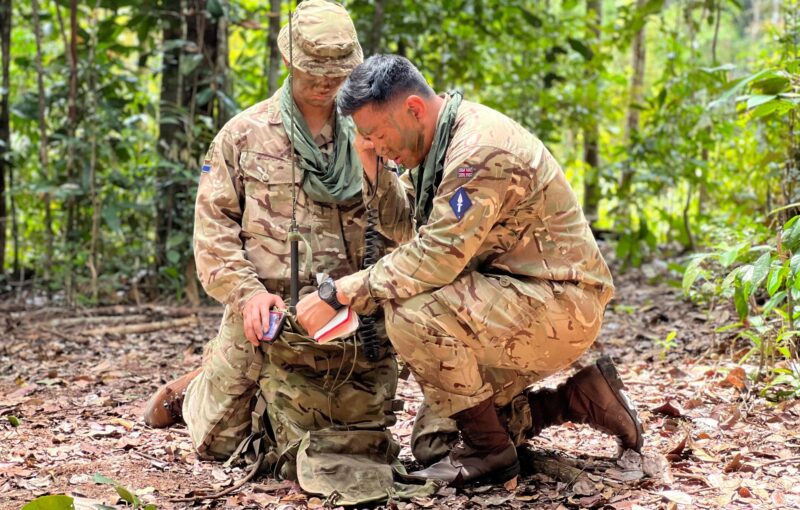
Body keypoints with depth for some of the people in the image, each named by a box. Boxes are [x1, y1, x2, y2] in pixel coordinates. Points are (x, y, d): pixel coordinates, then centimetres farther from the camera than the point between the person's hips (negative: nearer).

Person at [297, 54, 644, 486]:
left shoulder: (482, 149, -24)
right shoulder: (435, 142, 7)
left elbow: (434, 259, -28)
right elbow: (407, 228, 7)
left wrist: (339, 293, -24)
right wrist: (371, 166, -6)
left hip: (561, 305, -10)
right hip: (517, 298, 10)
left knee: (412, 314, -30)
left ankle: (488, 450, -12)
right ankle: (575, 401, 17)